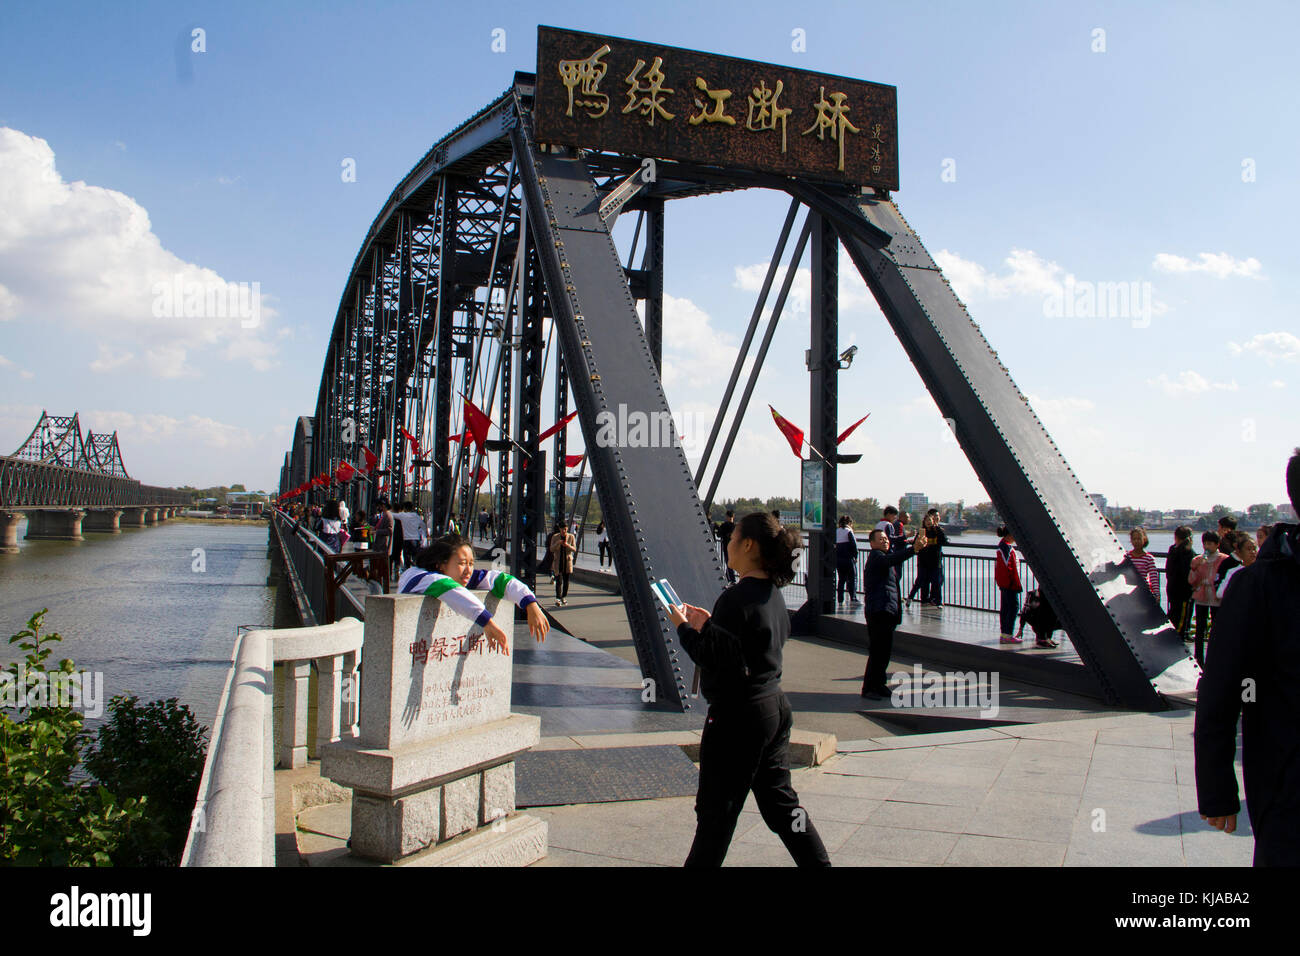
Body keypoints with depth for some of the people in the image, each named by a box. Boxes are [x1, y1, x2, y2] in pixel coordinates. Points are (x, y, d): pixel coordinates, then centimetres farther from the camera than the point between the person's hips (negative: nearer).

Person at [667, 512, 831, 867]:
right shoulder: (773, 593, 8)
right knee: (780, 801, 18)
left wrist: (684, 628, -9)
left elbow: (714, 660, -22)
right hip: (774, 707, 9)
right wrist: (708, 624, 13)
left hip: (737, 716, -9)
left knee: (715, 812, 5)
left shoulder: (736, 598, -20)